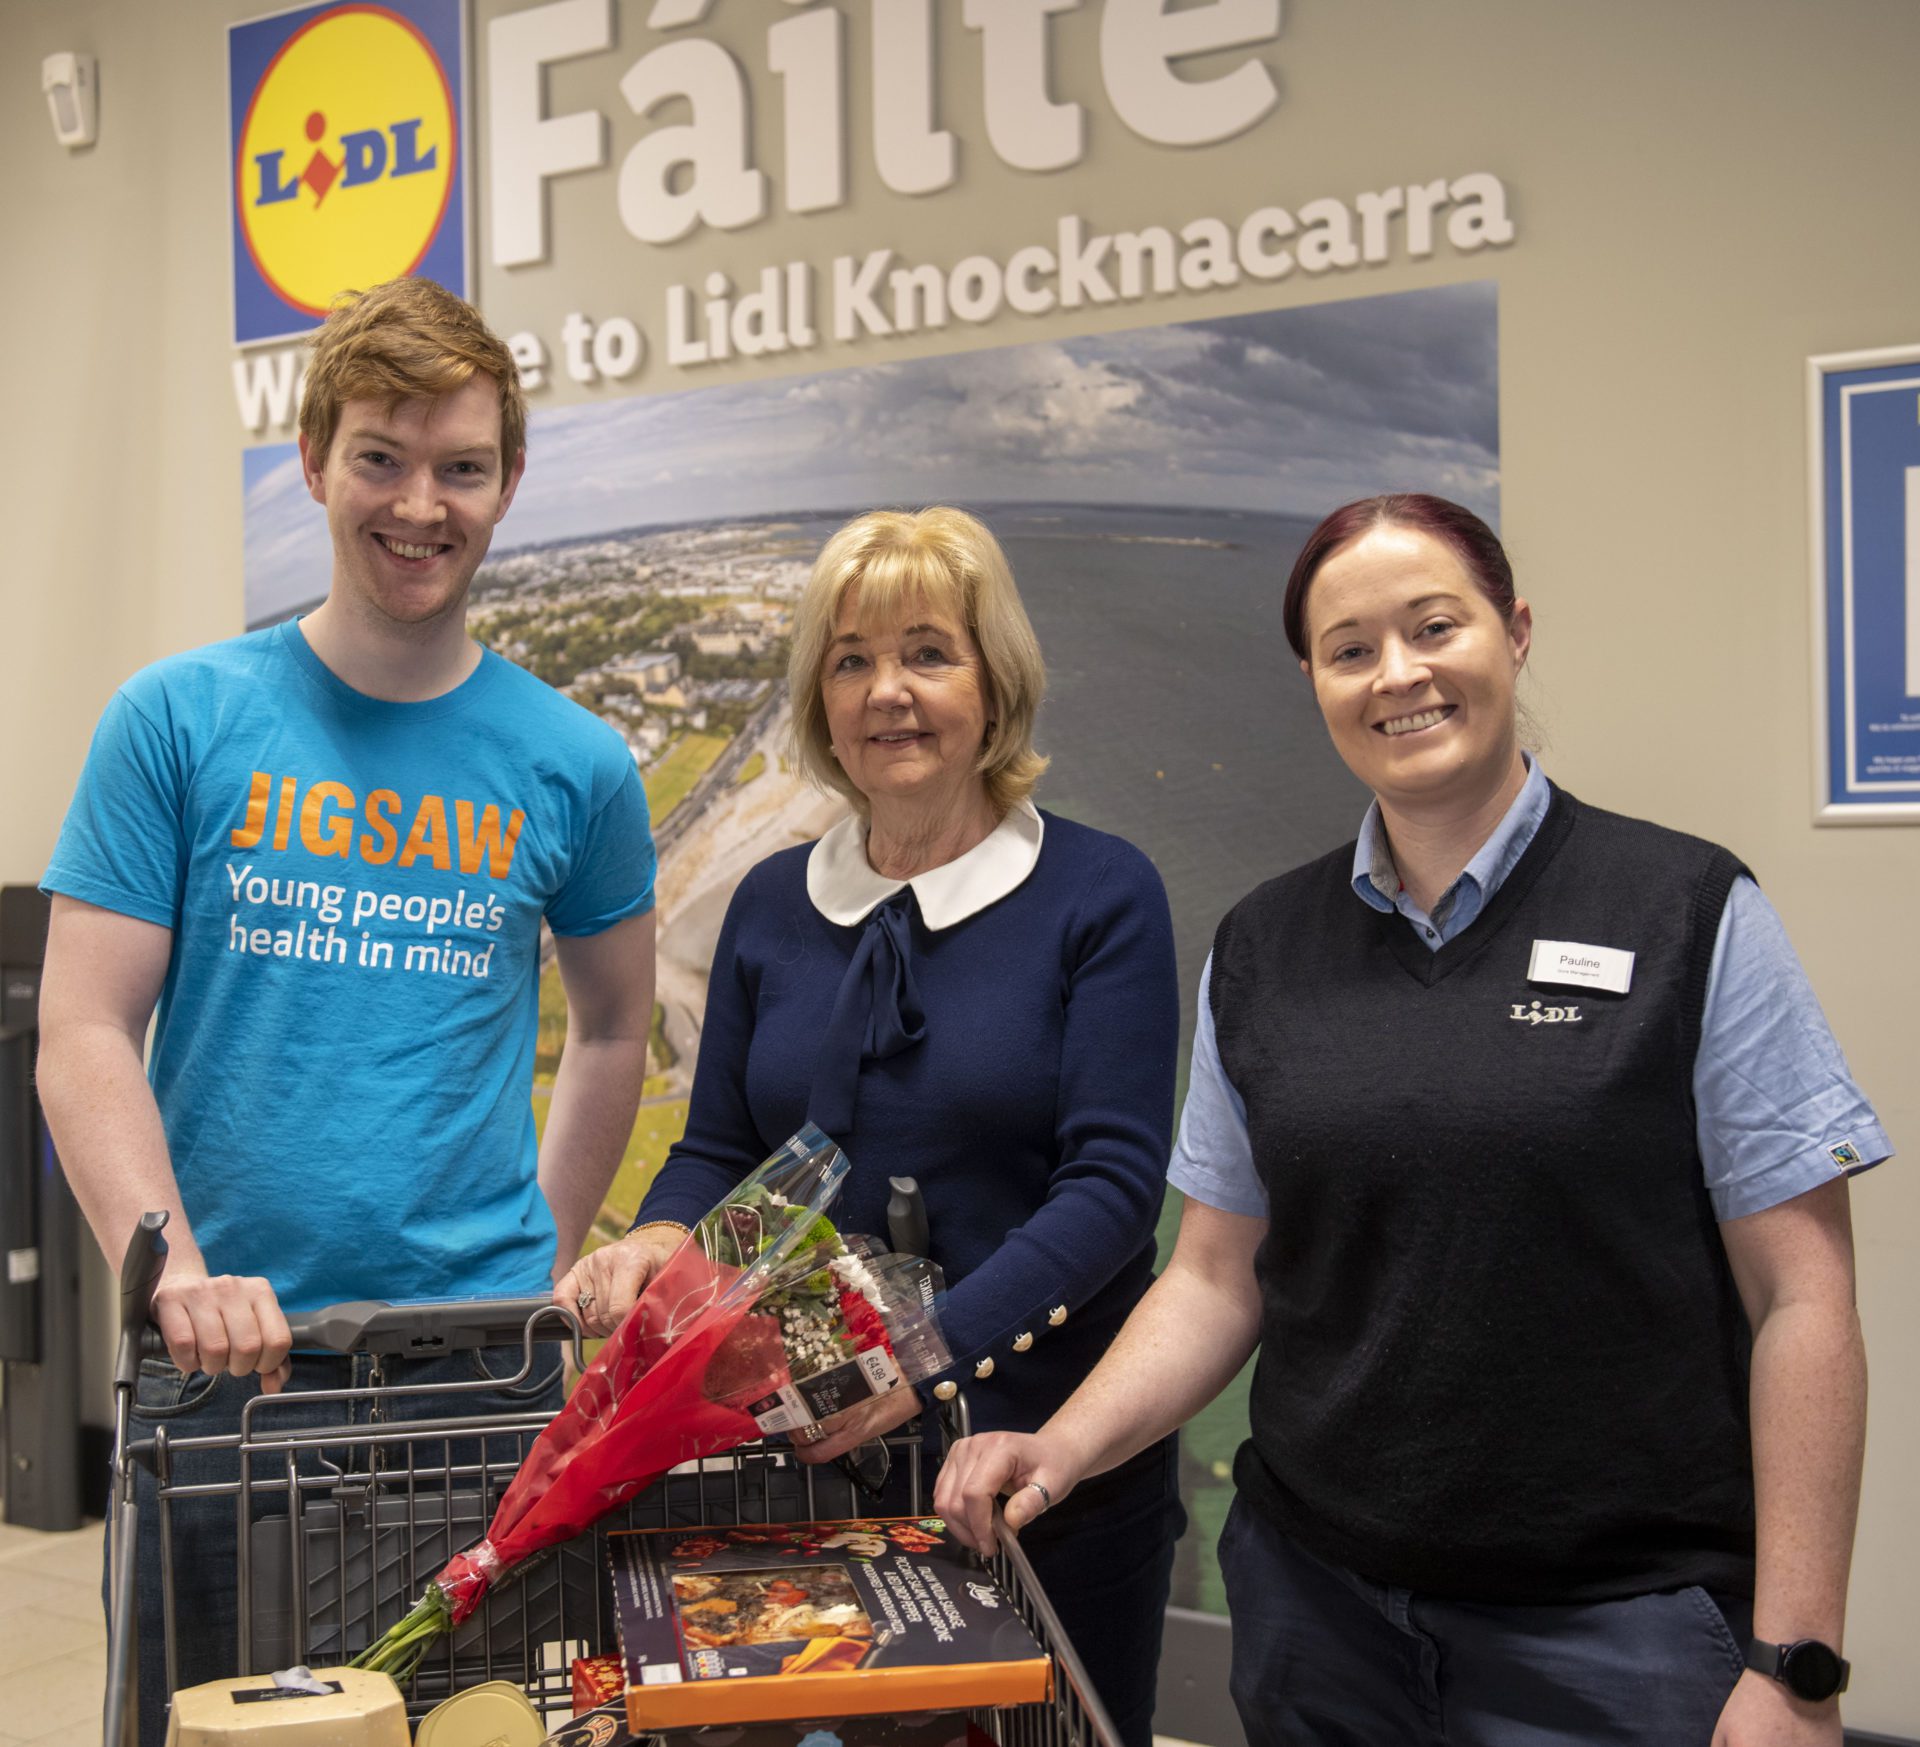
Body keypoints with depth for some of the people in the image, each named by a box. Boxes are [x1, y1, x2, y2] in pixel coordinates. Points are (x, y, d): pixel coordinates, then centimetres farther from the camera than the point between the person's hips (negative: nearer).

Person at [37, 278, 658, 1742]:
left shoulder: (573, 763, 3)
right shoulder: (179, 720, -1)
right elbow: (86, 1034, -4)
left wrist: (539, 1264, 9)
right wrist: (176, 1270, -18)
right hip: (226, 1354, -1)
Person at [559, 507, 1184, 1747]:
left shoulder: (1100, 892, -7)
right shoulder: (774, 905, 6)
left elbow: (1115, 1178, -14)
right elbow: (719, 1150, 11)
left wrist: (934, 1350, -26)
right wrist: (662, 1242, -11)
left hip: (1043, 1441, -3)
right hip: (813, 1447, 3)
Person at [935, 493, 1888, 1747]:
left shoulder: (1691, 915, -8)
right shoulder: (1260, 951, 4)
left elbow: (1800, 1299, -8)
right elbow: (1220, 1276, 7)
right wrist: (1062, 1447, -9)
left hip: (1618, 1619, -3)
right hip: (1317, 1595, 4)